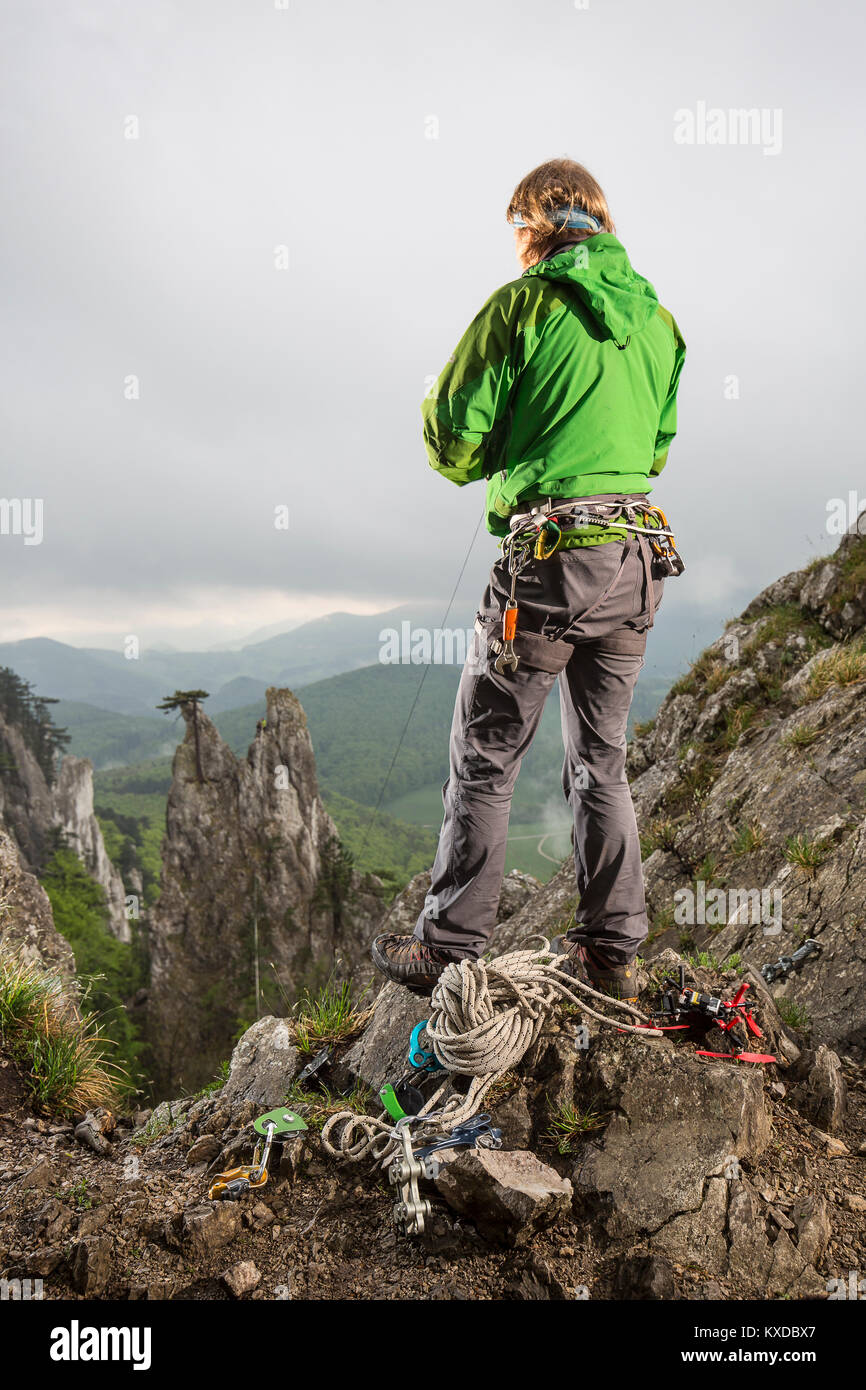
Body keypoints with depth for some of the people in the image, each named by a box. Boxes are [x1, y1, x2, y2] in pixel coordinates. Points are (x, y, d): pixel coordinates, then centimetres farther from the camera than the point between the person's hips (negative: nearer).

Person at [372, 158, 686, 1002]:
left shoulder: (524, 304, -4)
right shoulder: (656, 318, 15)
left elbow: (453, 445, -5)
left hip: (550, 557, -6)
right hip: (641, 558, 6)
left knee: (485, 759, 4)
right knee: (601, 760, 15)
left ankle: (450, 950, 11)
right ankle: (610, 953, 19)